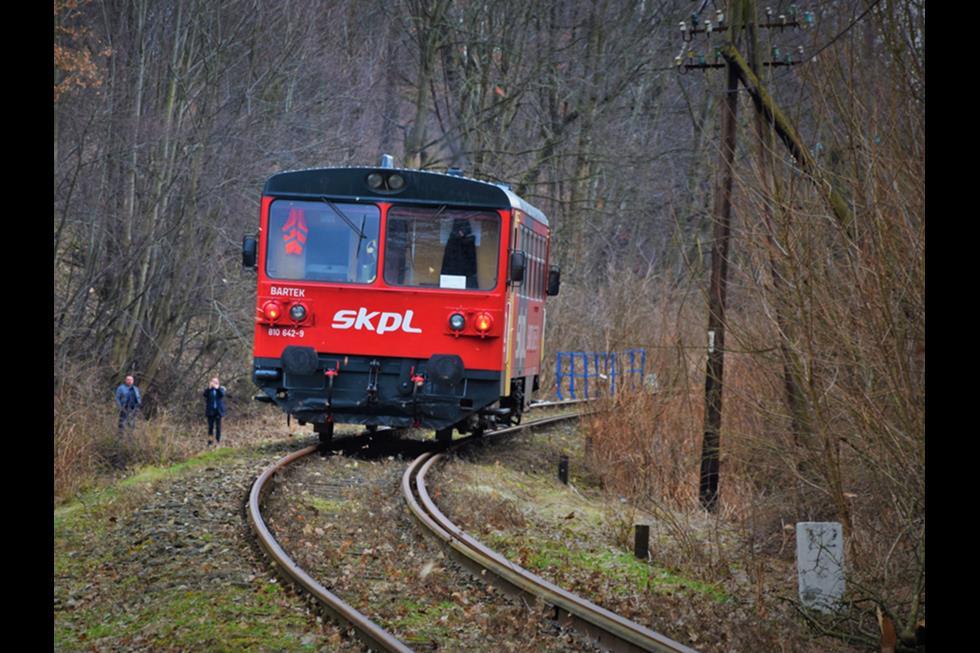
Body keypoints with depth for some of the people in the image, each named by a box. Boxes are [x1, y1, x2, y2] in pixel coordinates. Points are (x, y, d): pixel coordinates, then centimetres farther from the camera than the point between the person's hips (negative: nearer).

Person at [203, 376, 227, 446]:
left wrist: (217, 388, -28)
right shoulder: (209, 389, 7)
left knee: (218, 426, 0)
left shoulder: (221, 388, 6)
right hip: (210, 411, 0)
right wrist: (209, 388, -24)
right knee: (210, 426, -2)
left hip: (218, 410, 0)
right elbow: (205, 395, -12)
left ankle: (218, 441, 4)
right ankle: (209, 441, 1)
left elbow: (222, 394, -15)